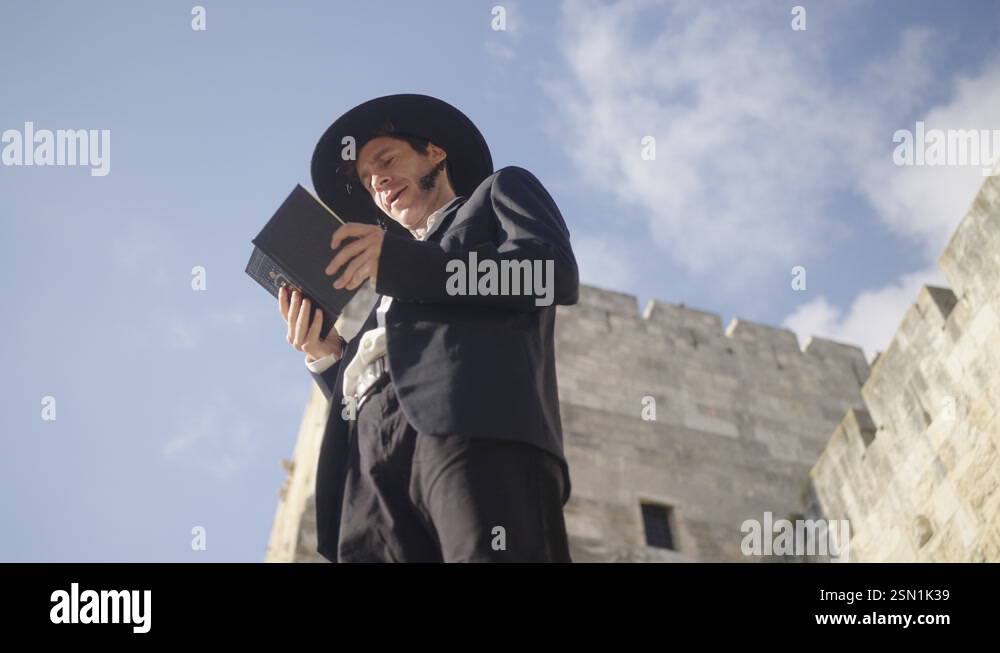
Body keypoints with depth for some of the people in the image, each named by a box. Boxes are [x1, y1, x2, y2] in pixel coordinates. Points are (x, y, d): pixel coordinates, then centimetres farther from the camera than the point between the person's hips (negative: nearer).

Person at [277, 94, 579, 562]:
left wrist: (398, 261, -1)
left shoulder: (500, 190, 27)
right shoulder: (392, 295, 41)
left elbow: (557, 273, 4)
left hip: (476, 425, -5)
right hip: (372, 472, 5)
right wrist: (326, 355, 9)